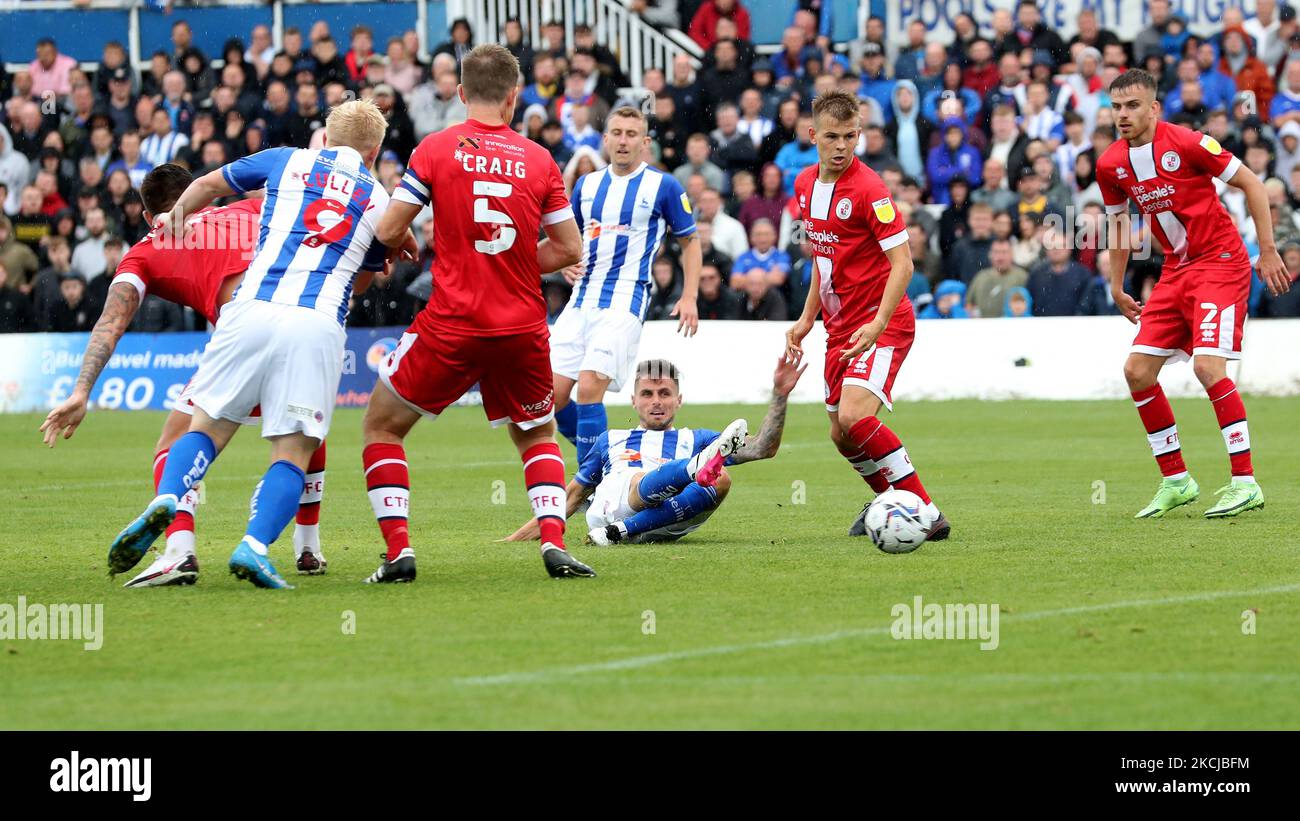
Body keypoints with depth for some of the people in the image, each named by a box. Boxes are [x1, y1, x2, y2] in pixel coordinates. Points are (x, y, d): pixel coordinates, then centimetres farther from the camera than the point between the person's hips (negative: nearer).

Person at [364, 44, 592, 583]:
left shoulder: (436, 149, -4)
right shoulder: (539, 160, 3)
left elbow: (388, 230, -5)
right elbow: (568, 248, 4)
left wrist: (402, 242, 18)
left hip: (451, 325, -3)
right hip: (523, 326, 3)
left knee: (381, 427, 14)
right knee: (538, 435, 24)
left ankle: (398, 552, 2)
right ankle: (553, 542, 3)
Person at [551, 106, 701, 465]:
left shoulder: (664, 186, 0)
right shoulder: (587, 185, 14)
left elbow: (690, 241, 7)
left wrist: (689, 298, -4)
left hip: (625, 300, -6)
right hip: (582, 298, 6)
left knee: (589, 388, -19)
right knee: (552, 393, -1)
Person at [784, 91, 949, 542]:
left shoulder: (868, 189, -17)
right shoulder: (805, 184, 8)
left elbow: (902, 263, -20)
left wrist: (878, 324, -30)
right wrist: (807, 318, 19)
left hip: (880, 326, -8)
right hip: (840, 326, 8)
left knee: (855, 417, -25)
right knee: (842, 434, 12)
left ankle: (927, 514, -19)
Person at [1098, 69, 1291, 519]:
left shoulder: (1186, 143, -17)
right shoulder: (1110, 164, 1)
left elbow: (1251, 182, -9)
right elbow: (1118, 221, 18)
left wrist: (1268, 251, -10)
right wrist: (1116, 287, 18)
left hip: (1221, 263, -7)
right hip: (1175, 271, 7)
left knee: (1208, 365, -22)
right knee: (1137, 371, 1)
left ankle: (1245, 483, -15)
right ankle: (1176, 481, 14)